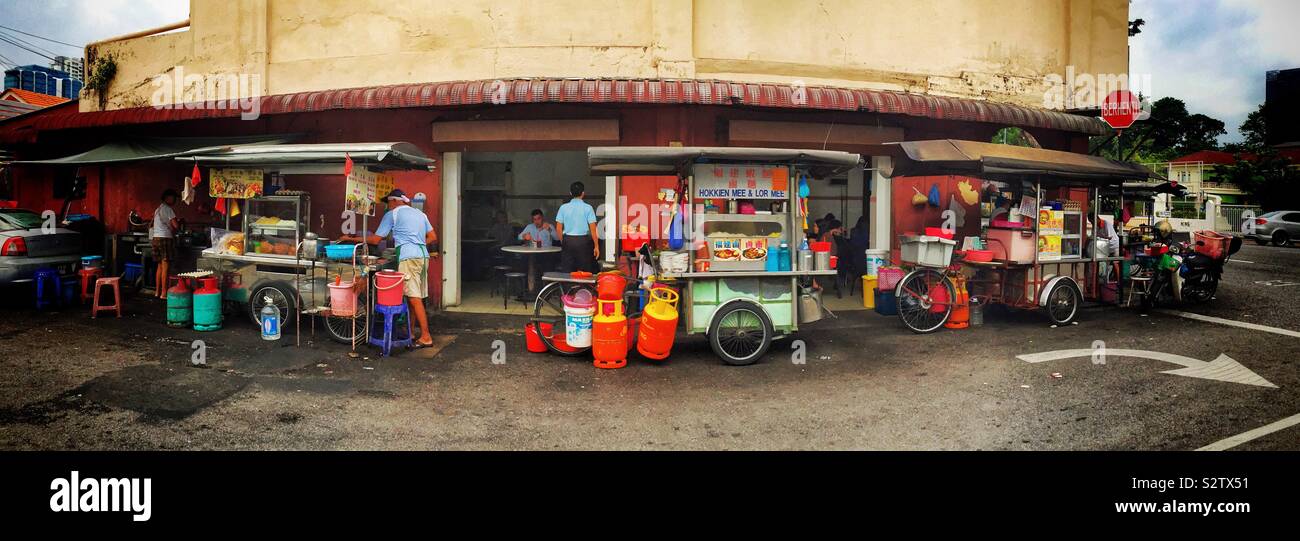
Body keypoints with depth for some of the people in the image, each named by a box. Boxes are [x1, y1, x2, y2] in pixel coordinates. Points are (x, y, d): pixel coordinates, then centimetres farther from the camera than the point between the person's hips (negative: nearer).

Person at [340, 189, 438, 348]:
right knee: (415, 297, 11)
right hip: (423, 256, 7)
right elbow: (433, 237, 17)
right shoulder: (420, 214, 22)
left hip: (408, 257, -7)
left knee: (414, 298, -9)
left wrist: (352, 239, 14)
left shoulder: (392, 214, 5)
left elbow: (376, 239, 4)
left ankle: (426, 337, -12)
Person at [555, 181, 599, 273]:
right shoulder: (588, 208, -4)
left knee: (566, 272, 5)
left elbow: (558, 229, 2)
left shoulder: (563, 208, 2)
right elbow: (593, 229, -7)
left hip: (568, 241, 2)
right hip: (583, 241, -2)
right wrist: (596, 246, -1)